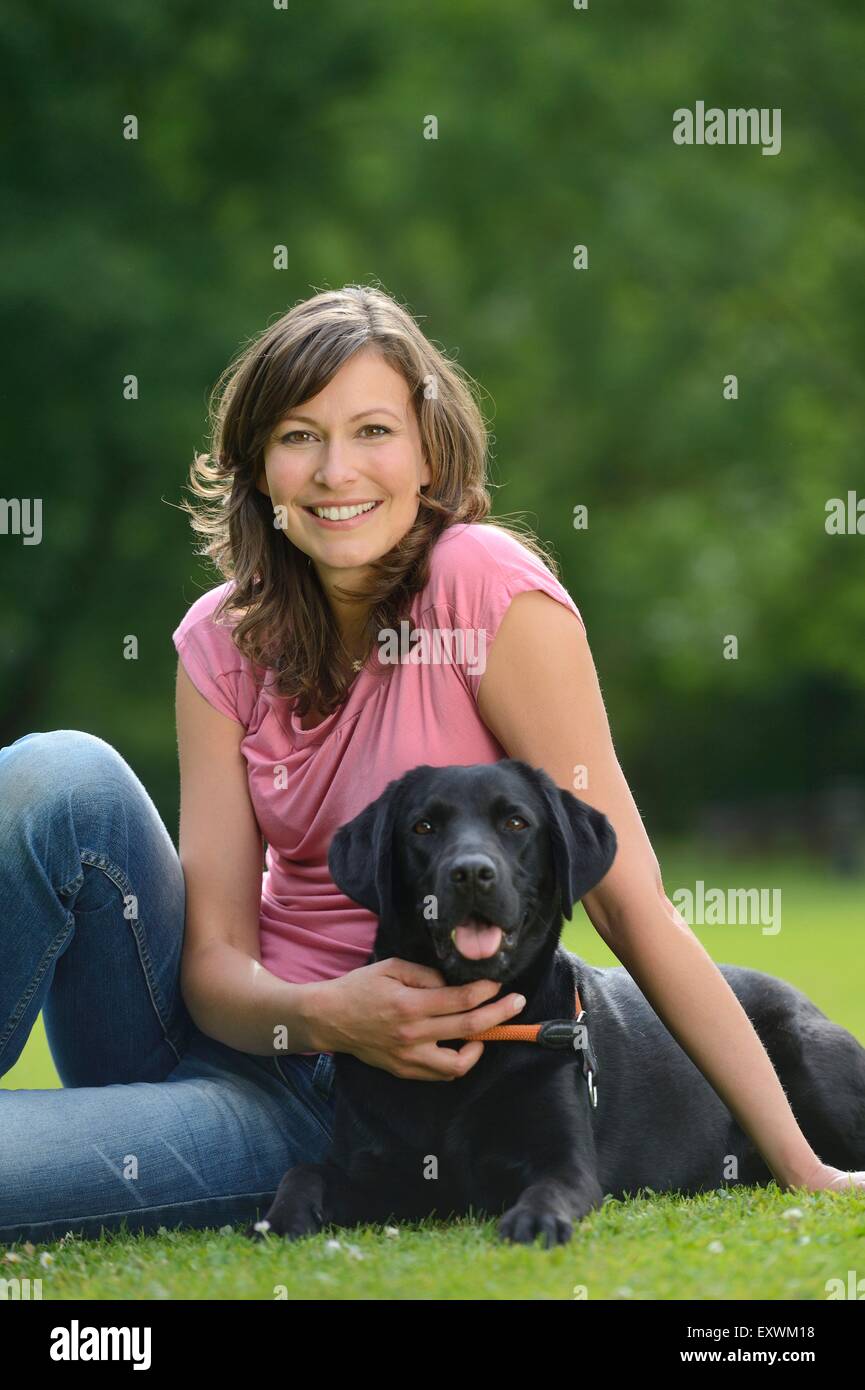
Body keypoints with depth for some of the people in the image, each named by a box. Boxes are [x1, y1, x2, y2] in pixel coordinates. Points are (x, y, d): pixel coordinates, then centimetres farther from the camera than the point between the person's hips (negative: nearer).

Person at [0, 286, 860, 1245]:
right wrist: (320, 1015, -30)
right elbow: (215, 953, -7)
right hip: (237, 1031, 5)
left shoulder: (486, 582, -14)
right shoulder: (223, 640, 0)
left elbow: (627, 896, -15)